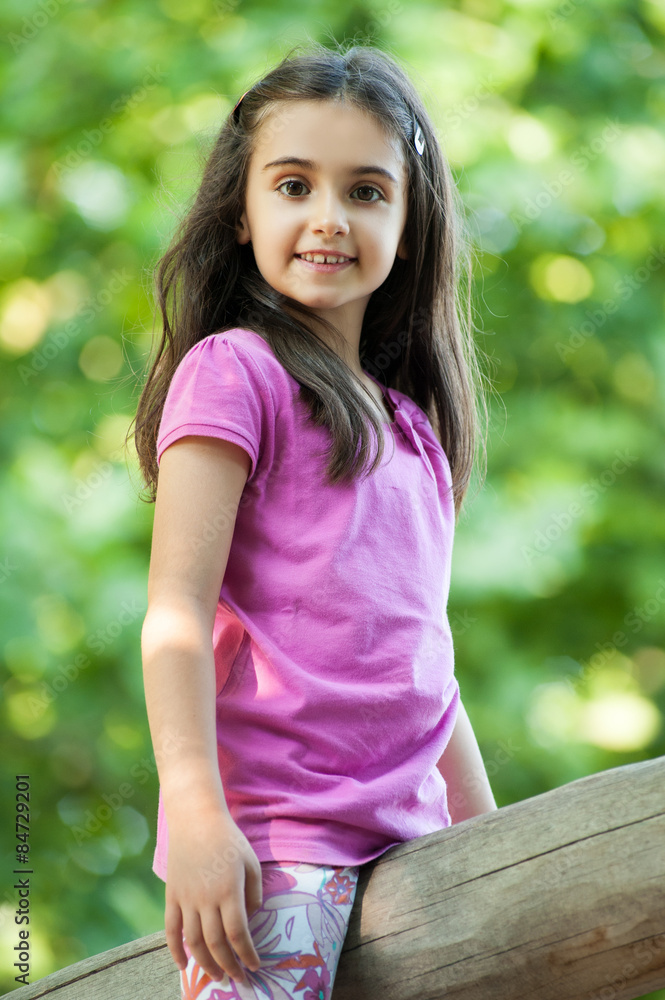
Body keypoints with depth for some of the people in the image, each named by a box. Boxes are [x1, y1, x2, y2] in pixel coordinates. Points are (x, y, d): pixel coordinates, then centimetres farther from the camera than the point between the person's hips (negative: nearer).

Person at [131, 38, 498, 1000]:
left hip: (405, 841, 7)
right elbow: (177, 608, -9)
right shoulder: (235, 371, -2)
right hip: (272, 840, -7)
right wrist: (193, 806, -20)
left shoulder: (410, 418, 19)